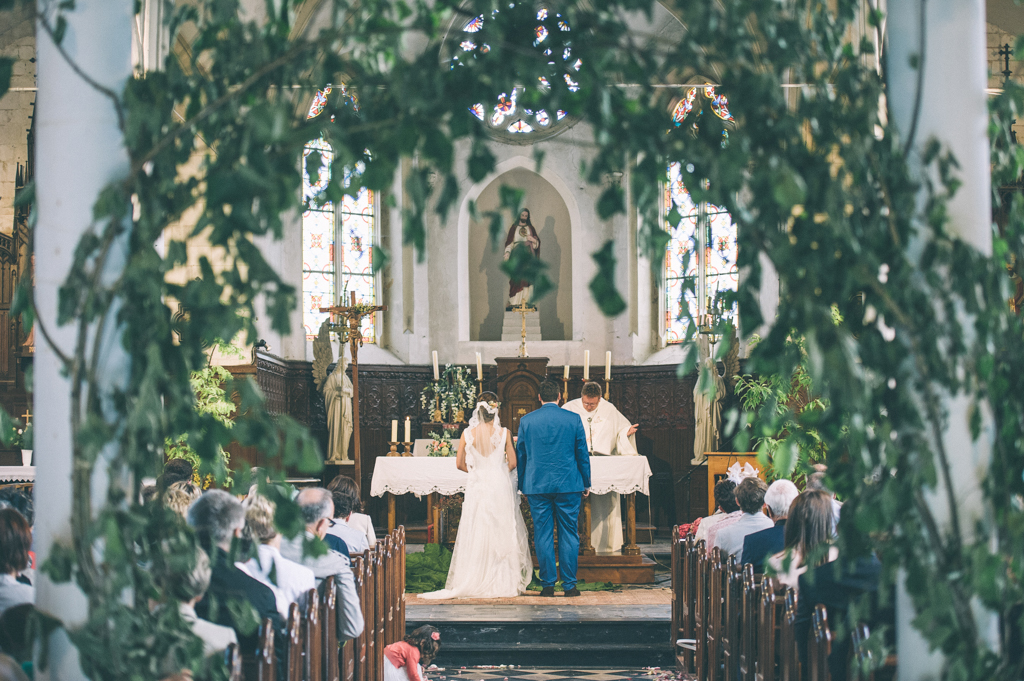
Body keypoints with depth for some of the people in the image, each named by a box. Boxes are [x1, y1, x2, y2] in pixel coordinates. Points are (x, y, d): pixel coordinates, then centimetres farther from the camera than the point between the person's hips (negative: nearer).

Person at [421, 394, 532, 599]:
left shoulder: (468, 434, -4)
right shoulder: (504, 433, -7)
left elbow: (459, 463, 2)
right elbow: (512, 463, -3)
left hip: (477, 487, 1)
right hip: (501, 486, -1)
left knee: (476, 536, 7)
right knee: (502, 534, 7)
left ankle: (476, 582, 7)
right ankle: (504, 581, 9)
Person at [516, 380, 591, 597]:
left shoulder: (526, 421, 2)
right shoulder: (573, 419, -1)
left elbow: (520, 455, 8)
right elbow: (582, 453, 4)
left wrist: (522, 485, 17)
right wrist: (586, 483, 14)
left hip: (537, 485, 1)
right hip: (568, 485, -1)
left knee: (543, 535, 4)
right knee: (568, 534, 4)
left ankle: (547, 584, 5)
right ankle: (569, 584, 4)